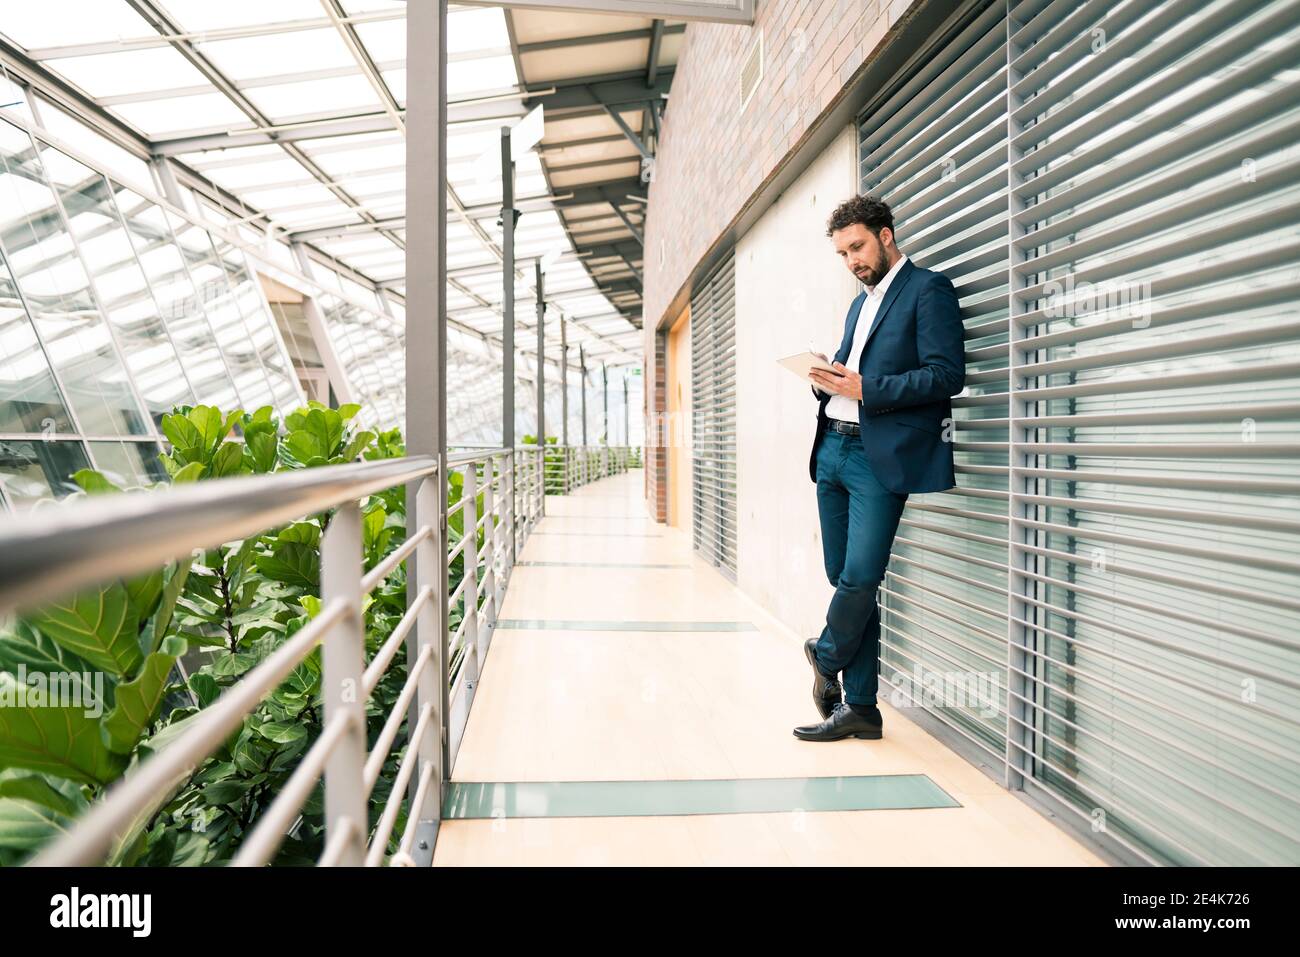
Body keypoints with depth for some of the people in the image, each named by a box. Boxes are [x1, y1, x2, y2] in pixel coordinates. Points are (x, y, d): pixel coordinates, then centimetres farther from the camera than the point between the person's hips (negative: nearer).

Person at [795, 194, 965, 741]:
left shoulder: (928, 289, 0)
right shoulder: (859, 304, 24)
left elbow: (947, 376, -10)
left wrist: (866, 387, -16)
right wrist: (828, 382, 4)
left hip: (880, 456, -7)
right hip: (833, 450, 8)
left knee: (859, 579, -12)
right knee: (845, 580, 6)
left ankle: (826, 658, 17)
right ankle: (860, 708, 15)